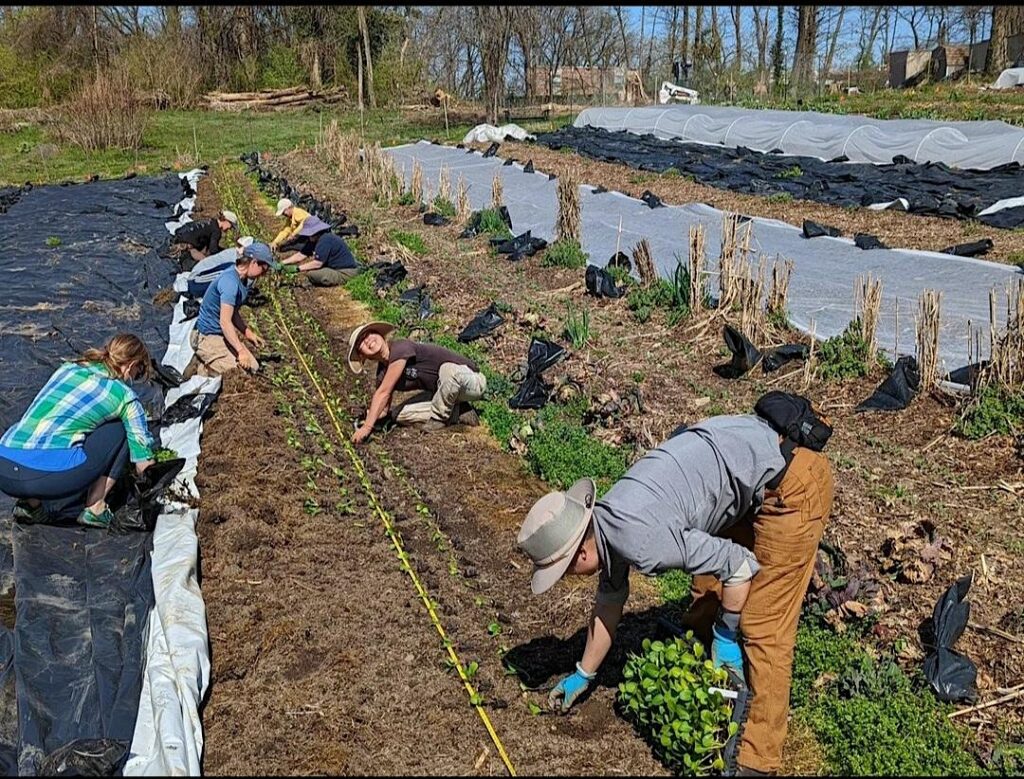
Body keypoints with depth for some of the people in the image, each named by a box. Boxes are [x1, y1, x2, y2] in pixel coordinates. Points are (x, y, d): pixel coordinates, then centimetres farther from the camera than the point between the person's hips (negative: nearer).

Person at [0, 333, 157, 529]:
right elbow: (144, 465, 15)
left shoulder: (67, 368, 25)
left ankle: (30, 503, 18)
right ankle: (95, 509, 12)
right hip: (49, 475, -6)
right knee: (120, 430, 16)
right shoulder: (125, 396, 10)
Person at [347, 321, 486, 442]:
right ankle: (458, 413, -1)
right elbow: (383, 409, 1)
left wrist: (367, 426, -26)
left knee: (448, 369, -40)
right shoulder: (383, 374, 2)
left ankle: (440, 415, -12)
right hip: (441, 393, 7)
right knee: (401, 414, -8)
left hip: (472, 381, -7)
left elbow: (384, 393, -25)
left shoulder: (400, 348, -22)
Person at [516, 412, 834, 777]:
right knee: (706, 598, 17)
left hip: (791, 484, -9)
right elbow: (608, 606, 19)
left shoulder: (639, 541, -26)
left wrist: (726, 636, -2)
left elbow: (740, 567, -18)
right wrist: (583, 676, 30)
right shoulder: (609, 527, 3)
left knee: (762, 626, -4)